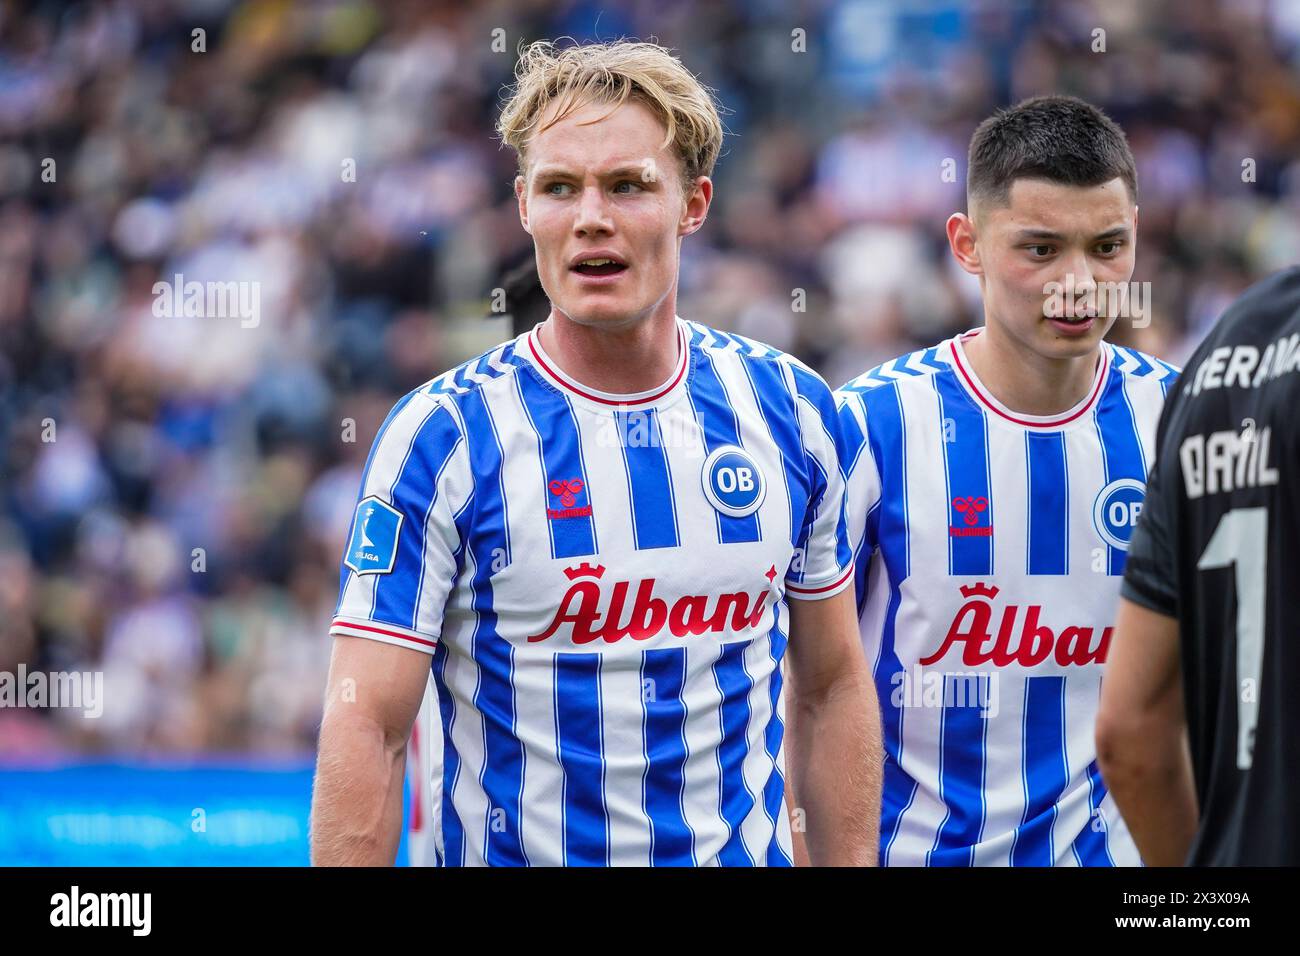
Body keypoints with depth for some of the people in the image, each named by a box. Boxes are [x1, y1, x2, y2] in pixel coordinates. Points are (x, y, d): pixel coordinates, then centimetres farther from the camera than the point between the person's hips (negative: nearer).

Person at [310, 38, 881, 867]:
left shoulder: (789, 410, 0)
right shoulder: (440, 435, -12)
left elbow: (832, 688, 7)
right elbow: (367, 730, -15)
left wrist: (850, 861, 2)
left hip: (748, 851, 3)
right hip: (510, 855, -3)